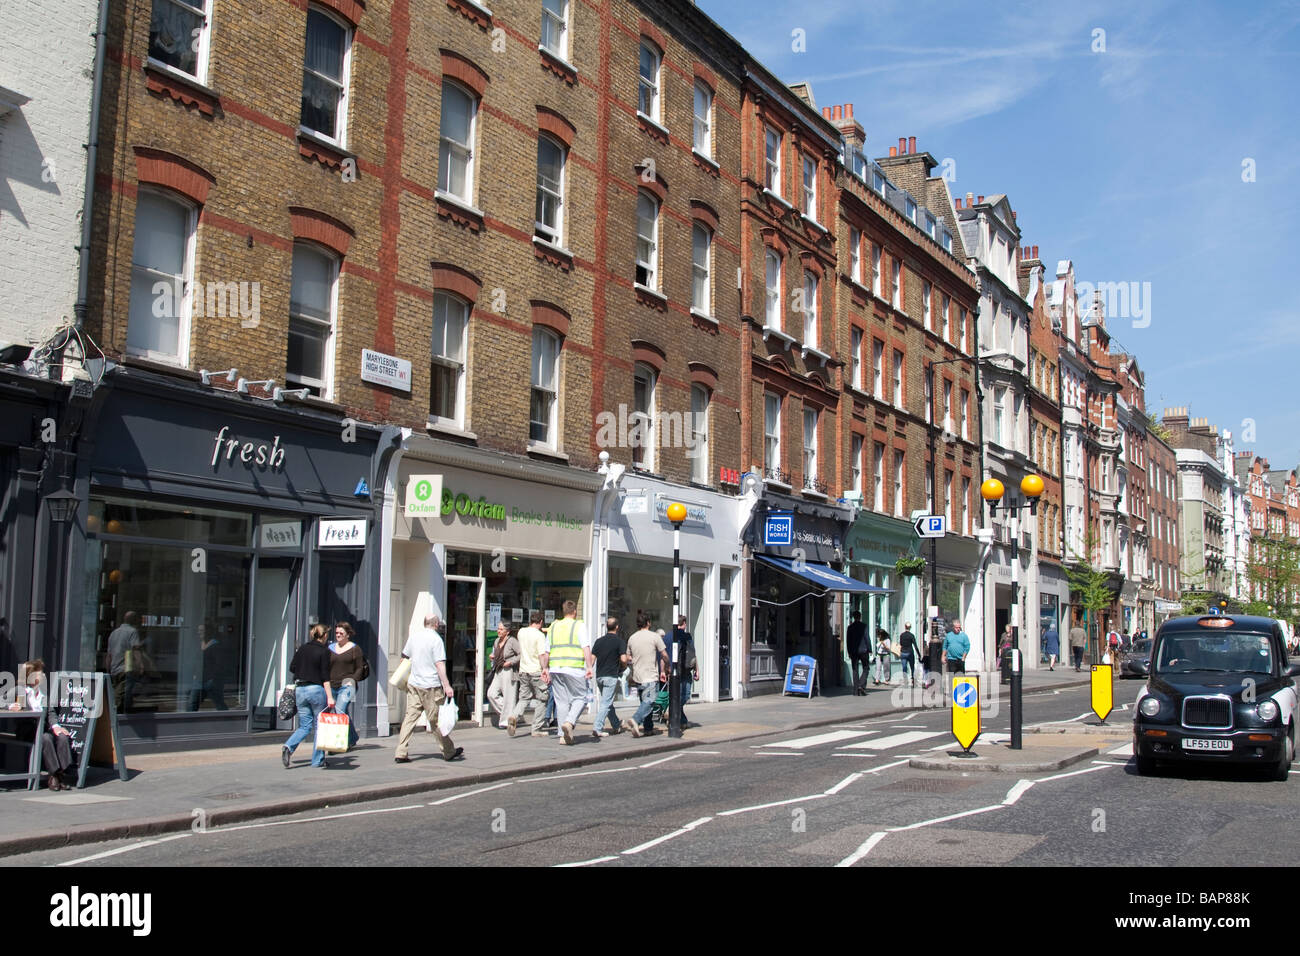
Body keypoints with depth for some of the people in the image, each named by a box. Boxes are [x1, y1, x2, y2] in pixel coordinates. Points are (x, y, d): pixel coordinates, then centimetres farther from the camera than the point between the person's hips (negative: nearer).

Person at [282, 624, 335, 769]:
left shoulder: (303, 648, 8)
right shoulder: (324, 651, -8)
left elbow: (292, 667, 12)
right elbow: (325, 677, -13)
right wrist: (330, 697, -14)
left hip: (300, 690, 5)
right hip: (316, 689, -5)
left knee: (305, 726, 11)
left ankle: (288, 747, -14)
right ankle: (318, 760, 8)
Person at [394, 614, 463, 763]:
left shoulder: (414, 635, 8)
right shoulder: (436, 639, -11)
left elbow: (405, 656, 21)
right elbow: (440, 664, -17)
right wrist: (447, 685, -17)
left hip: (413, 684, 6)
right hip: (431, 685, -6)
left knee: (410, 717, 5)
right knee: (437, 720, 3)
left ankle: (400, 753, -1)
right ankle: (449, 752, 17)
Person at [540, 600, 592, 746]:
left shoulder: (553, 627, 15)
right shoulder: (579, 626, 0)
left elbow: (546, 652, 15)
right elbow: (586, 648, -10)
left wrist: (545, 668, 21)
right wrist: (590, 667, -14)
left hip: (555, 668, 5)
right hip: (575, 669, -5)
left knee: (561, 701, 8)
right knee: (580, 698, 6)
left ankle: (563, 735, 6)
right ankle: (569, 722, -17)